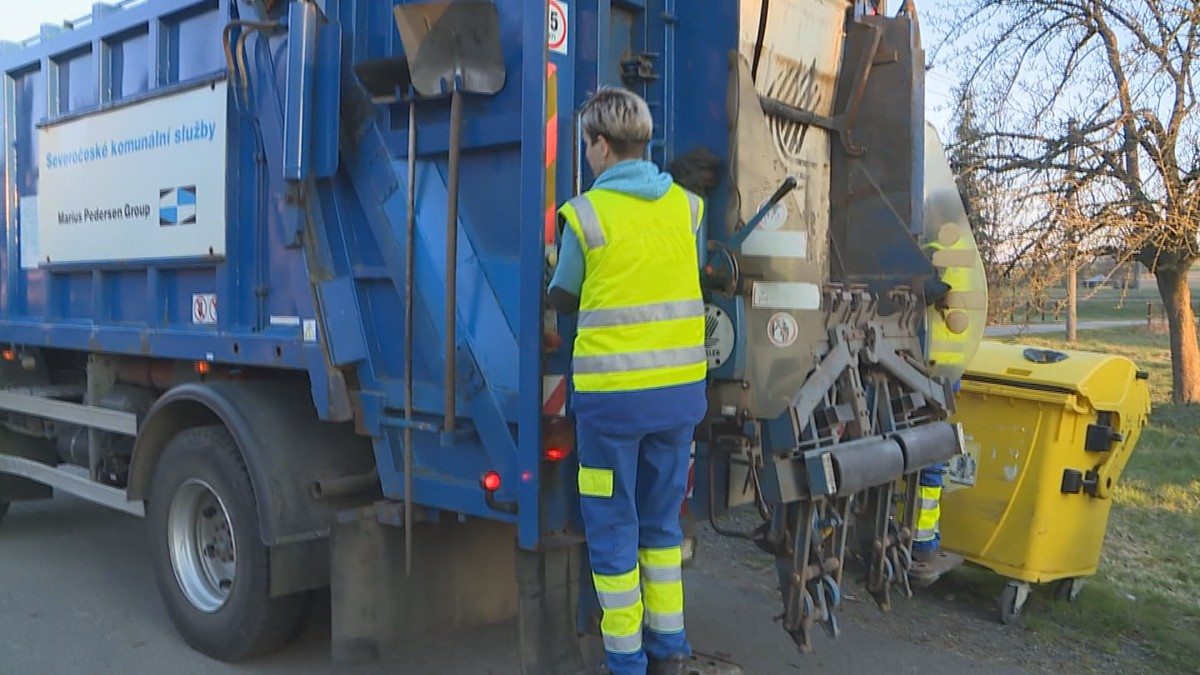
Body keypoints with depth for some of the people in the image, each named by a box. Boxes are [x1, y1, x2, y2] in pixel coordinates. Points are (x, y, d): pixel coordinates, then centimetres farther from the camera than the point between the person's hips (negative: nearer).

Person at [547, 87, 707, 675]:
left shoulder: (586, 214, -8)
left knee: (612, 529, 9)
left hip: (613, 395, -5)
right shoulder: (686, 205, 4)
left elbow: (564, 299, 5)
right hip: (682, 389, 5)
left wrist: (555, 282, 27)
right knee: (661, 521, 19)